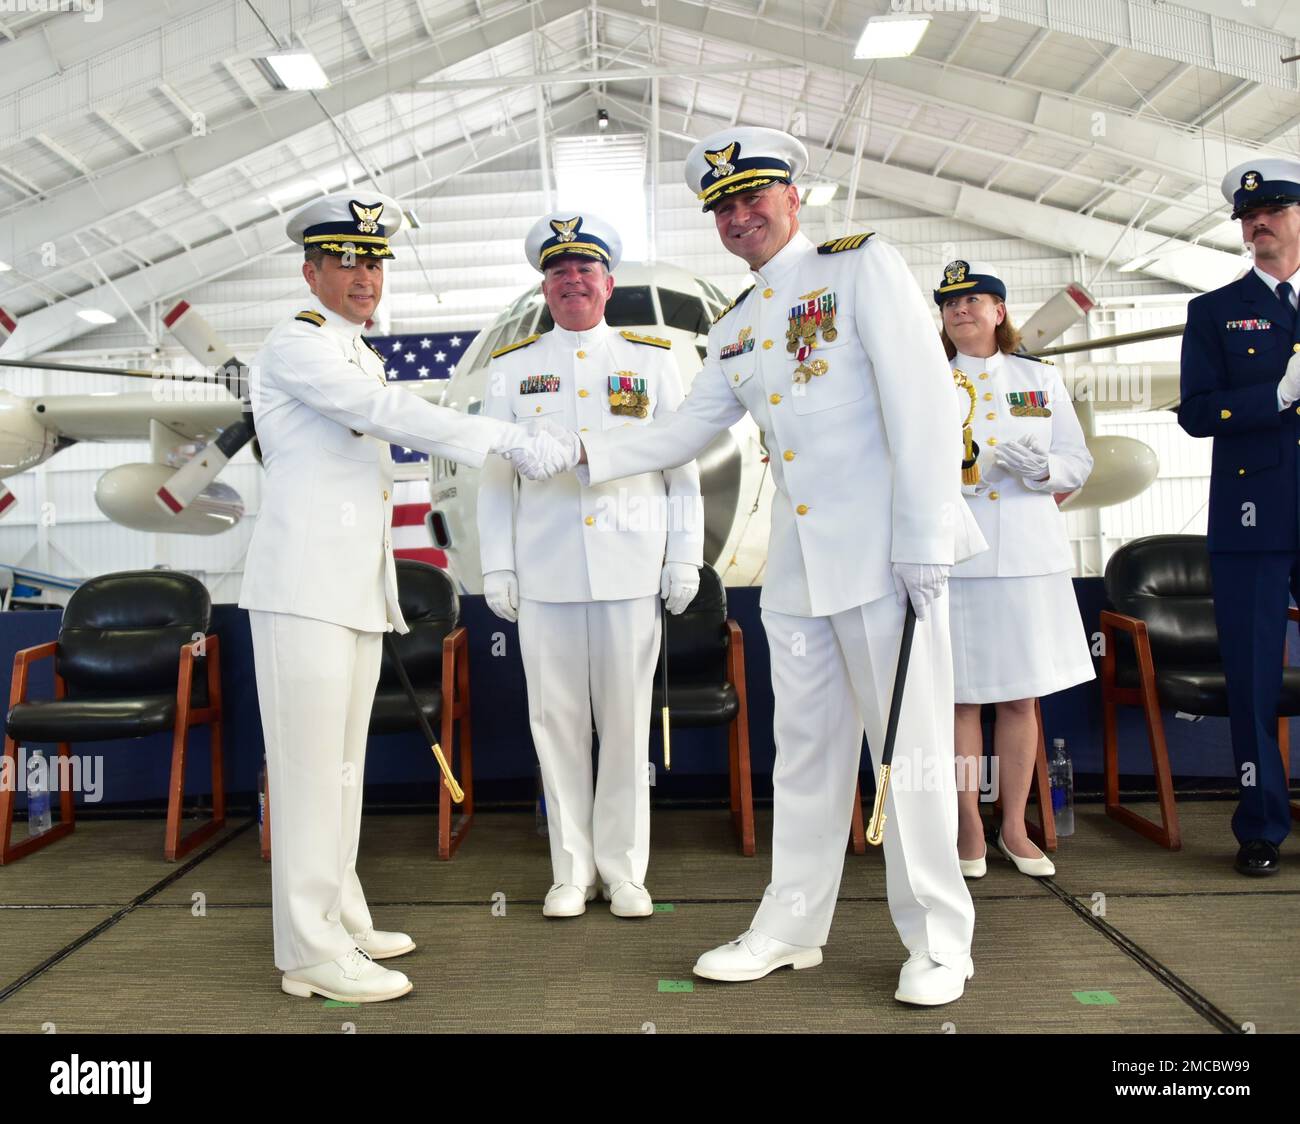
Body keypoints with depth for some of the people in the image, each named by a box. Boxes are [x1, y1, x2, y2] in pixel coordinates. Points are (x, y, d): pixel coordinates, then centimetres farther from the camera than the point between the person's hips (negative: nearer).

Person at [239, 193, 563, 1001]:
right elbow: (393, 413, -20)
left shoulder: (361, 357, 22)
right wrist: (511, 440, -23)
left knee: (343, 762, 12)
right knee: (311, 766, -6)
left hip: (358, 591, 9)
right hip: (305, 587, -9)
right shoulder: (295, 347, -6)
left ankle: (341, 922, 21)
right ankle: (312, 951, 1)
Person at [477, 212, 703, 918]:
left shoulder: (652, 360, 10)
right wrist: (496, 567, 3)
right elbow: (494, 476, 9)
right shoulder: (512, 368, 12)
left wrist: (686, 558, 2)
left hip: (631, 568, 0)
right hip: (543, 574, 1)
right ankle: (571, 872, 18)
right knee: (556, 723, 4)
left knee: (627, 721, 4)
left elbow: (683, 465, 8)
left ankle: (624, 871, 18)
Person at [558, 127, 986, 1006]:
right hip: (795, 564, 6)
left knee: (909, 740, 0)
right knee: (806, 745, 12)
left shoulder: (864, 266, -2)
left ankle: (938, 940, 16)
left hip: (883, 551, -6)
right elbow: (685, 432, 20)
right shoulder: (735, 330, 17)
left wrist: (923, 538, -16)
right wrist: (586, 454, 8)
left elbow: (923, 397, -10)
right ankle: (793, 926, 24)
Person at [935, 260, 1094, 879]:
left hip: (1029, 555, 2)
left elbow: (1078, 461, 9)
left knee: (1021, 698, 7)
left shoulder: (1041, 378, 13)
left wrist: (1040, 469, -12)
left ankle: (1014, 827, 19)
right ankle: (969, 827, 13)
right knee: (961, 696, 1)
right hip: (954, 555, -1)